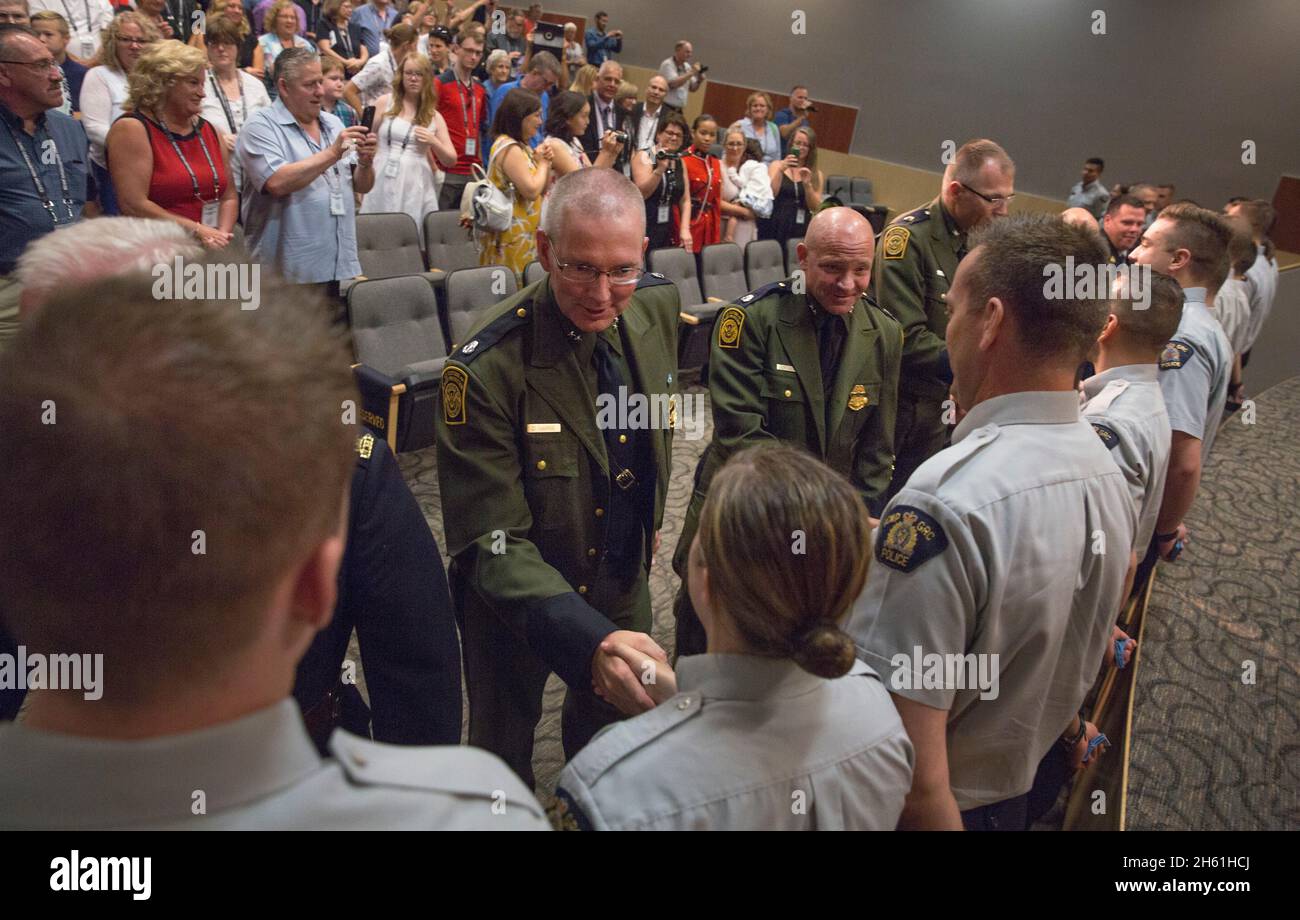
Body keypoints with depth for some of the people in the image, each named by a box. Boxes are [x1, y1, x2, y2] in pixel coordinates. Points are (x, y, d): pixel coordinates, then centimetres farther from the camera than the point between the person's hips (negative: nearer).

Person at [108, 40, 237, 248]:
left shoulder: (208, 130, 18)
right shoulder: (132, 129, -2)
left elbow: (229, 197, 17)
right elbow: (133, 205, -11)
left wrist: (221, 234, -2)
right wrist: (197, 231, -11)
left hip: (212, 252, 5)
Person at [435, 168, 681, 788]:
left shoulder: (658, 304, -13)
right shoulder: (485, 369, -32)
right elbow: (491, 542, -31)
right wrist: (588, 638, -44)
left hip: (625, 584, 5)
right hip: (518, 599, -5)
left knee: (613, 725, 29)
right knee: (503, 761, 20)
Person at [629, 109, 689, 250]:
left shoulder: (680, 162, 14)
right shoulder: (644, 156, -2)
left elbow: (685, 200, 11)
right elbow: (641, 193, -14)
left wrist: (685, 230, -1)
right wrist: (660, 169, -24)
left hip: (669, 233, 5)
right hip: (643, 231, -5)